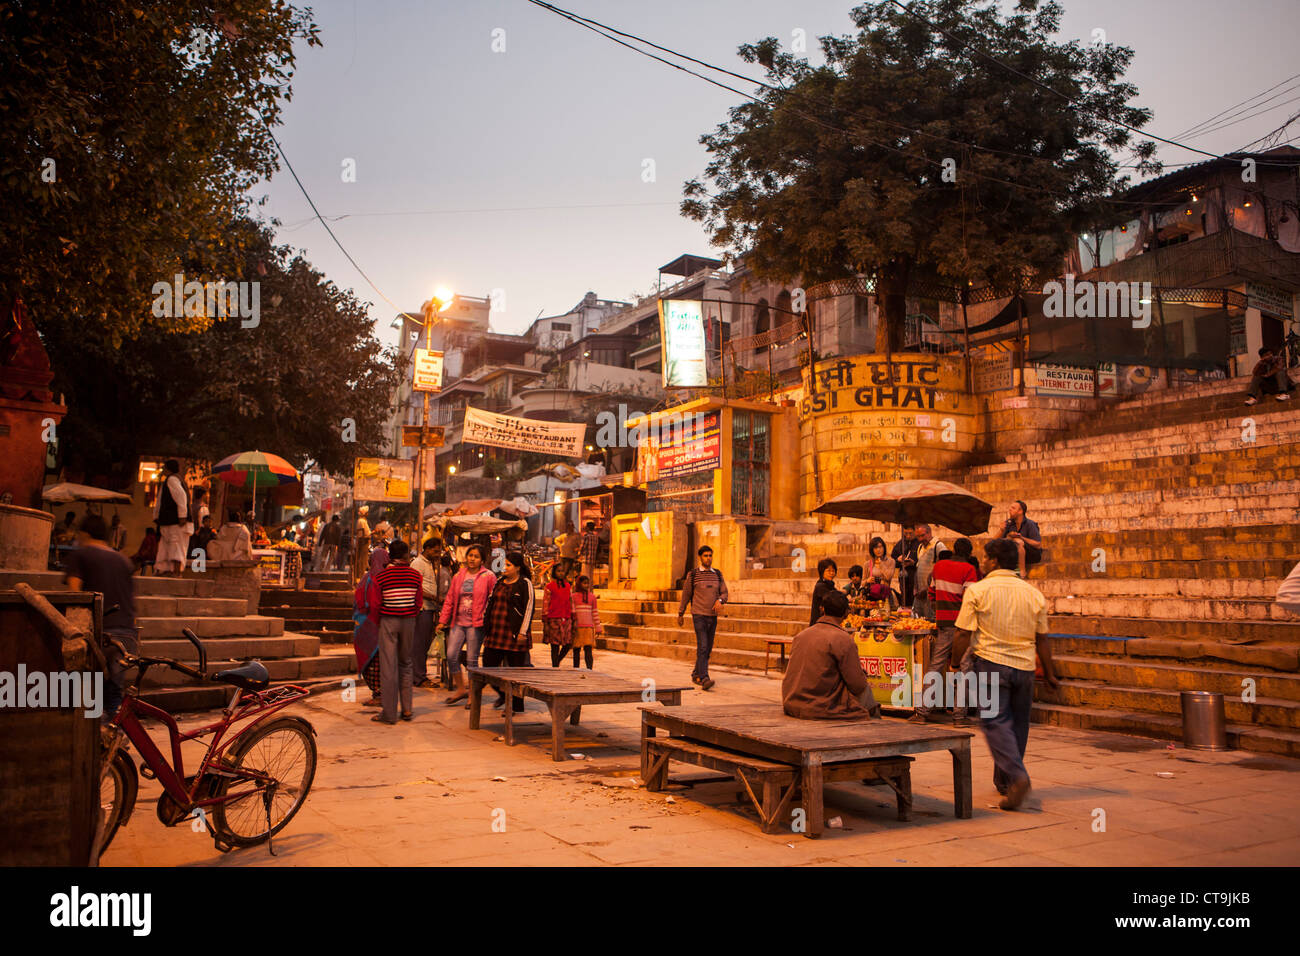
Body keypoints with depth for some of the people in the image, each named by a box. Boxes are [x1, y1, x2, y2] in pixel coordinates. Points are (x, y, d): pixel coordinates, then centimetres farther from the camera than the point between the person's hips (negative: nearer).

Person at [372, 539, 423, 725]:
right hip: (408, 621, 3)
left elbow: (375, 603, -7)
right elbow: (419, 603, 2)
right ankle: (407, 709, 16)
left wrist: (377, 619, 11)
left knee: (388, 666, 0)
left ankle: (389, 713, 2)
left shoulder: (381, 576, -7)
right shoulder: (415, 575, 0)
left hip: (388, 621, -3)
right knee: (406, 664, 15)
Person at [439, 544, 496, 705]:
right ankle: (461, 689, 14)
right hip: (458, 622, 5)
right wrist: (443, 620, 12)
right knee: (451, 655, -3)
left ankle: (472, 694, 11)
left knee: (472, 659, -3)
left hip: (476, 624, -5)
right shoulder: (458, 576, 13)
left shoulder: (488, 577, -1)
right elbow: (450, 600, 16)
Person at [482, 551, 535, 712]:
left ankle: (517, 706, 10)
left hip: (514, 634, -7)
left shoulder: (525, 584, -5)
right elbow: (490, 603, 21)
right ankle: (503, 694, 30)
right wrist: (486, 625, 16)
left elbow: (528, 608, -9)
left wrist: (523, 632, -14)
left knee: (516, 669, 0)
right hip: (495, 631, 7)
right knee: (488, 666, 7)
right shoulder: (499, 581, 14)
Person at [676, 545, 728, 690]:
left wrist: (720, 601, -19)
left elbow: (724, 593, 5)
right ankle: (704, 680, -24)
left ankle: (696, 674, 29)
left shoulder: (717, 574, 8)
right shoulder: (692, 574, -3)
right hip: (698, 616, -5)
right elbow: (685, 594, 4)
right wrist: (680, 614, 10)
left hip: (712, 617, 5)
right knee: (702, 647, -17)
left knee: (708, 648, 11)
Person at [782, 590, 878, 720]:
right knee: (866, 689, 13)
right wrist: (863, 674, 12)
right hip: (822, 709, -7)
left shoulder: (800, 635, 8)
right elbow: (858, 685, -10)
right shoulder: (843, 640, -13)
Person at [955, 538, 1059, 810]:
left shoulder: (977, 590, -6)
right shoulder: (1034, 593, 6)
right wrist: (1049, 673, 18)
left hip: (990, 663, -4)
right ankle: (1005, 782, 24)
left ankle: (1016, 775, -23)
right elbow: (1042, 638, 9)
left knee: (995, 722, -3)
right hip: (1024, 666, 4)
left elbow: (964, 632, -8)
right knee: (1018, 724, 15)